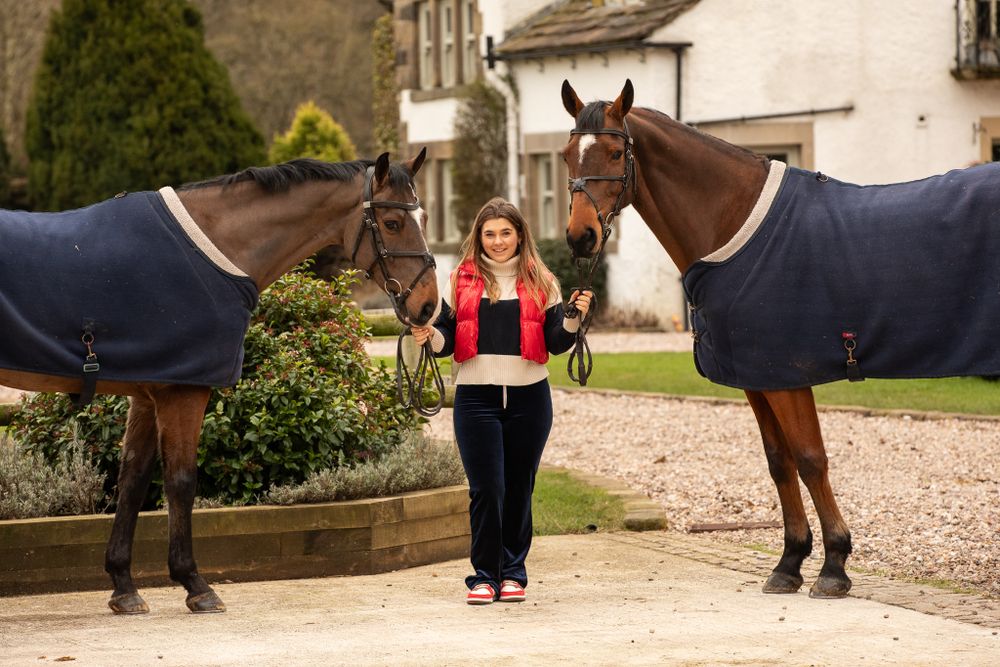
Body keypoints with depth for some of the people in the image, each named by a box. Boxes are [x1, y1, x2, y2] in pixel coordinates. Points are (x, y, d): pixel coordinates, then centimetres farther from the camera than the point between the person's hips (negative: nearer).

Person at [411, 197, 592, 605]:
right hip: (476, 398, -1)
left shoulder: (540, 282, 9)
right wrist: (429, 336, -15)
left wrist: (574, 319, -11)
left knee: (519, 488, 7)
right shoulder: (461, 280, 8)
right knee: (486, 488, -6)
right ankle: (484, 575, 3)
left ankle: (513, 573, 17)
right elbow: (446, 338, 6)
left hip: (528, 398, 1)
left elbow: (556, 344, 7)